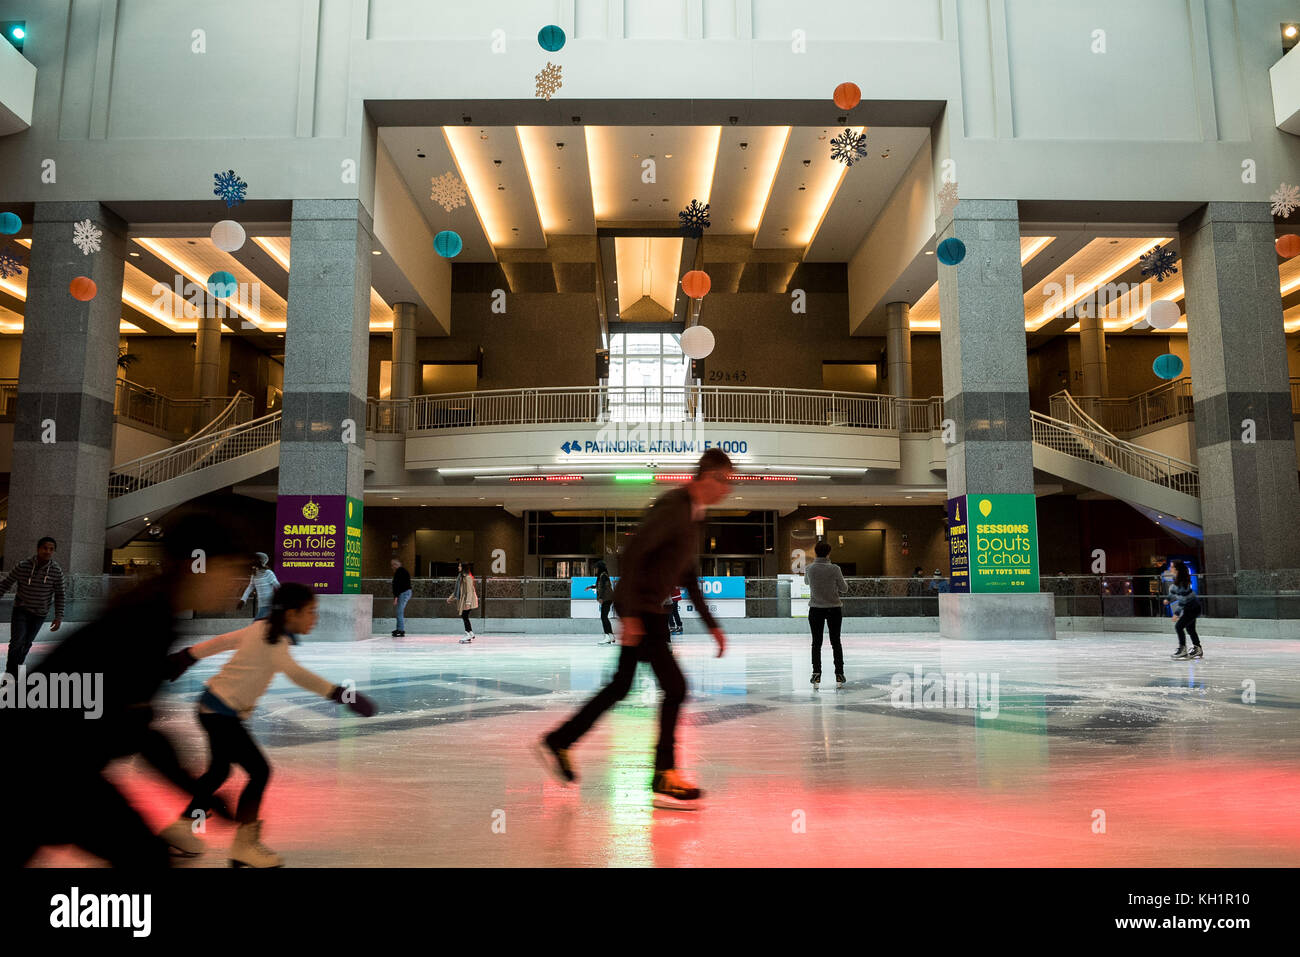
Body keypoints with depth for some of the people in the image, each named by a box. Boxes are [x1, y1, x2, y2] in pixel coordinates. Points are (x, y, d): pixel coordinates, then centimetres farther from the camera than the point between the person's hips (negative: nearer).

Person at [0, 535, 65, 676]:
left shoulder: (57, 571, -10)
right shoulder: (22, 566, -14)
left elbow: (59, 595, -3)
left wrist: (58, 617, -8)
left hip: (40, 614, 2)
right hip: (21, 610, -2)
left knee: (26, 643, 11)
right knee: (17, 641, -15)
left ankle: (16, 671, 30)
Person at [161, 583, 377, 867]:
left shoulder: (264, 628, 2)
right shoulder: (272, 640, -26)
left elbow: (223, 640, 14)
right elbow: (293, 672, -44)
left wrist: (188, 655, 27)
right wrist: (337, 692, -52)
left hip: (215, 708, 10)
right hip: (221, 712, -10)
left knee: (220, 770, 26)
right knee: (259, 771, -10)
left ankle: (182, 826, 43)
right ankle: (244, 845, -1)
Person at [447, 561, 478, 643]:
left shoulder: (467, 577, -16)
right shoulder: (460, 576, 14)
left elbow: (469, 591, -21)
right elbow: (457, 590, 23)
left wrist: (468, 602, -27)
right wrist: (451, 598, 25)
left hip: (467, 600, -9)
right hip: (462, 600, 9)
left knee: (465, 617, -7)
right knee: (464, 616, 10)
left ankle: (468, 635, 0)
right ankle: (471, 634, 18)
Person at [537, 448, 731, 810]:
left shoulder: (692, 514, 13)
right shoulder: (671, 507, -19)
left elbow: (689, 577, 20)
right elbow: (630, 554, -25)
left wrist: (712, 624, 19)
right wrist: (631, 614, -28)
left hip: (650, 609, 10)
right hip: (638, 609, -10)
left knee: (620, 687, 17)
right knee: (675, 688, -8)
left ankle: (557, 743, 29)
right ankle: (665, 779, 2)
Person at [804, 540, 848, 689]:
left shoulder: (809, 568, -8)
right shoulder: (834, 569, -13)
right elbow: (845, 589, -2)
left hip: (816, 609, 1)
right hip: (834, 608, -1)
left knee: (816, 643, 9)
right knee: (835, 642, 11)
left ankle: (816, 676, 5)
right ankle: (839, 676, 13)